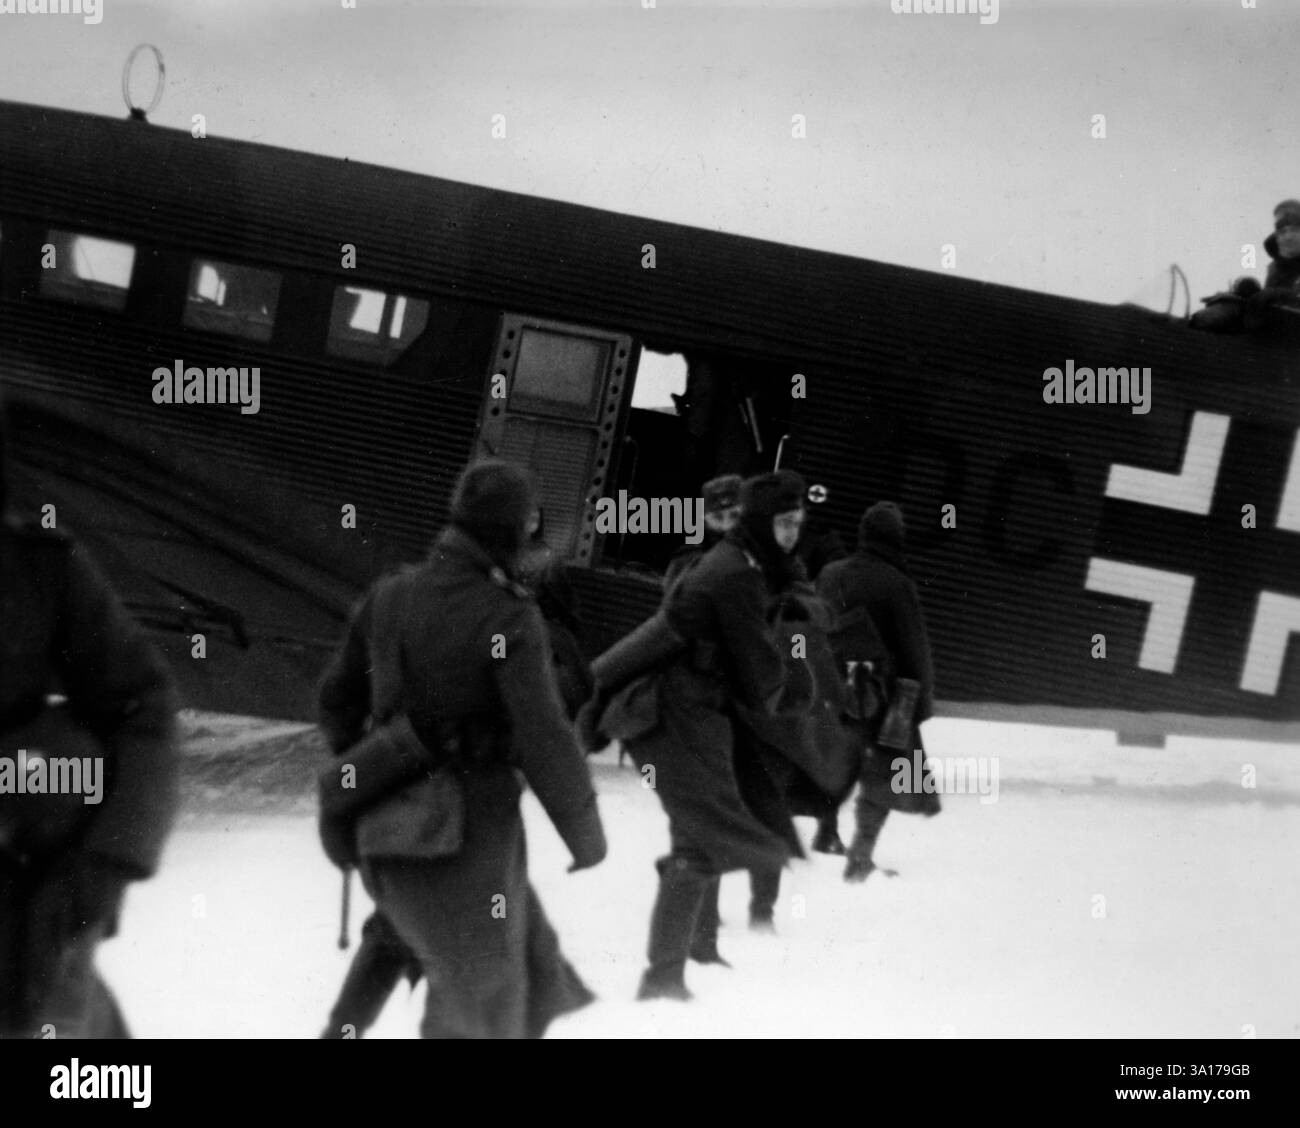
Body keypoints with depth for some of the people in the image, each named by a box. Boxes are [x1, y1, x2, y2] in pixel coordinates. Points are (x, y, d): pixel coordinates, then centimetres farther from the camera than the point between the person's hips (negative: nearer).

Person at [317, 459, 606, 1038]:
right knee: (480, 996, 7)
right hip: (470, 832, -7)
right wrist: (585, 832, -4)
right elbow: (544, 740, -17)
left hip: (389, 829, 7)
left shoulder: (389, 596, 1)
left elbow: (337, 698, 12)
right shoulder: (508, 617, -17)